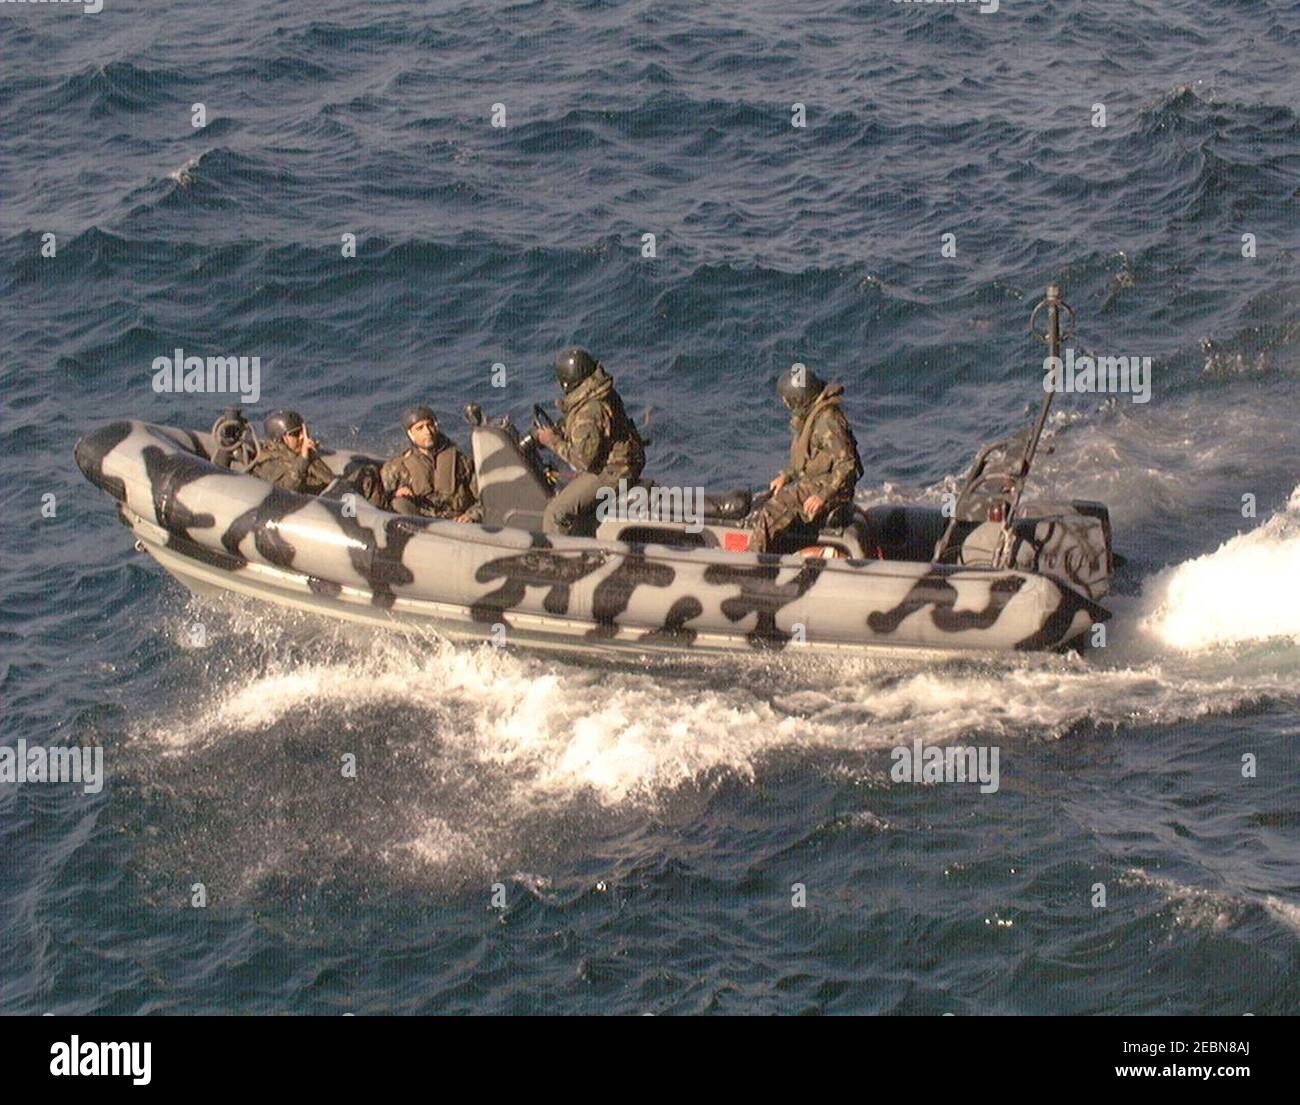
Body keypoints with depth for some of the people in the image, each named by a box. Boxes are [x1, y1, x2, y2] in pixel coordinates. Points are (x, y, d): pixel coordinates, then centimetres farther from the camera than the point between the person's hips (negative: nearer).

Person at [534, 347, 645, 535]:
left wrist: (553, 442, -13)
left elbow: (584, 460, -25)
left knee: (556, 512, -17)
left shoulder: (588, 412, -28)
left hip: (608, 473, -11)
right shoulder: (606, 395, 4)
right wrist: (561, 432, 9)